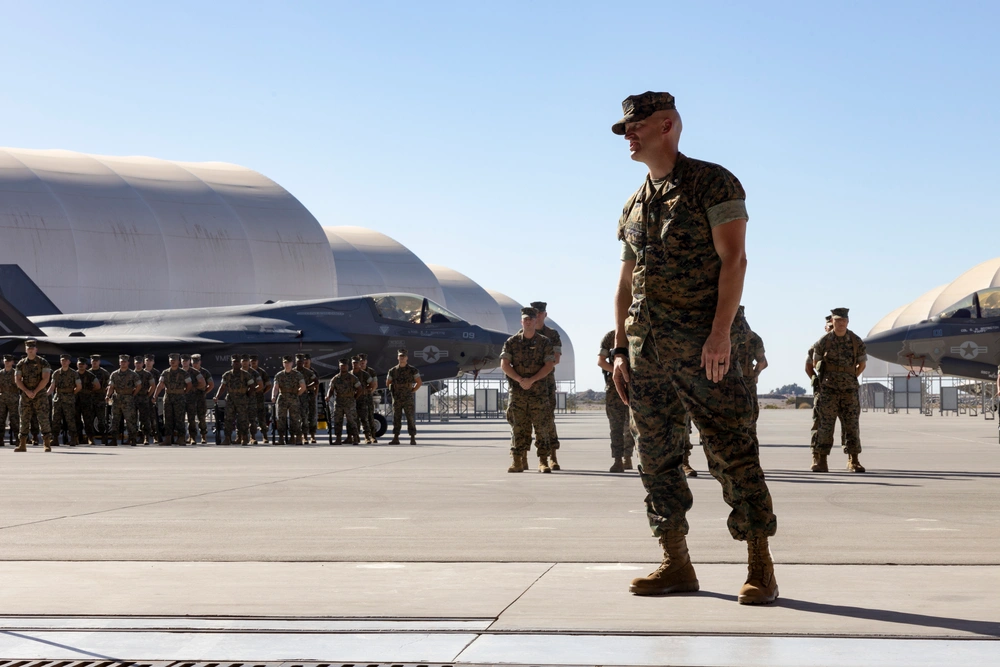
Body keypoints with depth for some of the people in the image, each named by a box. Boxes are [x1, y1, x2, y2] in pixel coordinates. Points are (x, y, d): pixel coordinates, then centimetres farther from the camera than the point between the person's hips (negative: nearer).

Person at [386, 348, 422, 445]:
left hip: (408, 399, -2)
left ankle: (412, 438, -1)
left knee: (411, 419, -4)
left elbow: (419, 382, 4)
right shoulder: (392, 371, 5)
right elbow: (388, 383, 15)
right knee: (396, 419, 3)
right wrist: (392, 391, 7)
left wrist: (412, 391, 0)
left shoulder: (412, 370, 0)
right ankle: (395, 438, 6)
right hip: (396, 399, 2)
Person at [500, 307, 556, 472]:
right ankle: (518, 461, 2)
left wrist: (531, 380, -13)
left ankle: (543, 462, 0)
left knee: (542, 426, -3)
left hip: (539, 391, -1)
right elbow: (504, 364, 0)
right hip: (517, 391, 1)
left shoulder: (544, 342, 5)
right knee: (518, 427, 0)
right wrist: (520, 380, -12)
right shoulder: (512, 342, 6)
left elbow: (549, 365, -3)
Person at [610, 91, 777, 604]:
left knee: (731, 451, -7)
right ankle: (676, 564, 13)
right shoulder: (634, 206, 19)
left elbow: (733, 260, -10)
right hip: (645, 349, 7)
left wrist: (721, 333, -19)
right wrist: (619, 350, 12)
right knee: (655, 455, 6)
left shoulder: (712, 183, -2)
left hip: (700, 344, -7)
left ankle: (760, 567, -3)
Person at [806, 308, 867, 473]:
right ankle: (820, 461, 0)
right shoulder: (824, 342, -2)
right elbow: (810, 365, 9)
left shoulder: (857, 341, 0)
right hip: (828, 390, -1)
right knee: (825, 425, -4)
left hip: (849, 391, 1)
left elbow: (862, 364, 14)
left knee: (852, 425, 0)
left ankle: (854, 461, 5)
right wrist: (815, 381, 13)